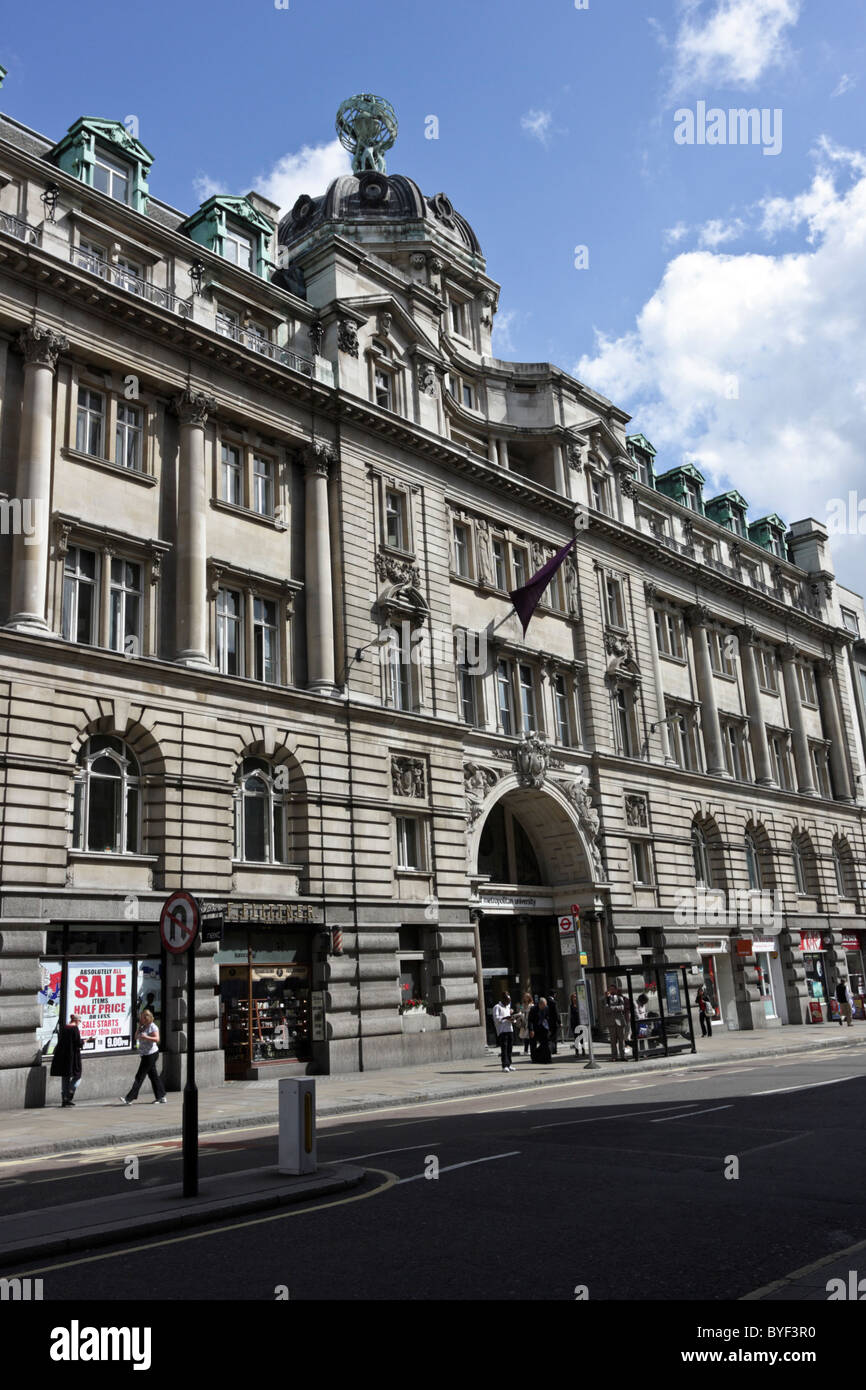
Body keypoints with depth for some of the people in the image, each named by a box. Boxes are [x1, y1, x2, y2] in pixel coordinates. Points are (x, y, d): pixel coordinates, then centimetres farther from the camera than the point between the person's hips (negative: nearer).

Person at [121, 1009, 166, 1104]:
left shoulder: (153, 1027, -12)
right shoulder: (143, 1027, 15)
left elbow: (157, 1039, -18)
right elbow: (136, 1036, 16)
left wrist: (146, 1037, -29)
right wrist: (139, 1026, 4)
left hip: (151, 1054, -9)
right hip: (146, 1054, 9)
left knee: (140, 1076, -8)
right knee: (153, 1076, 10)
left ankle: (129, 1098, -7)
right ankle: (161, 1097, 15)